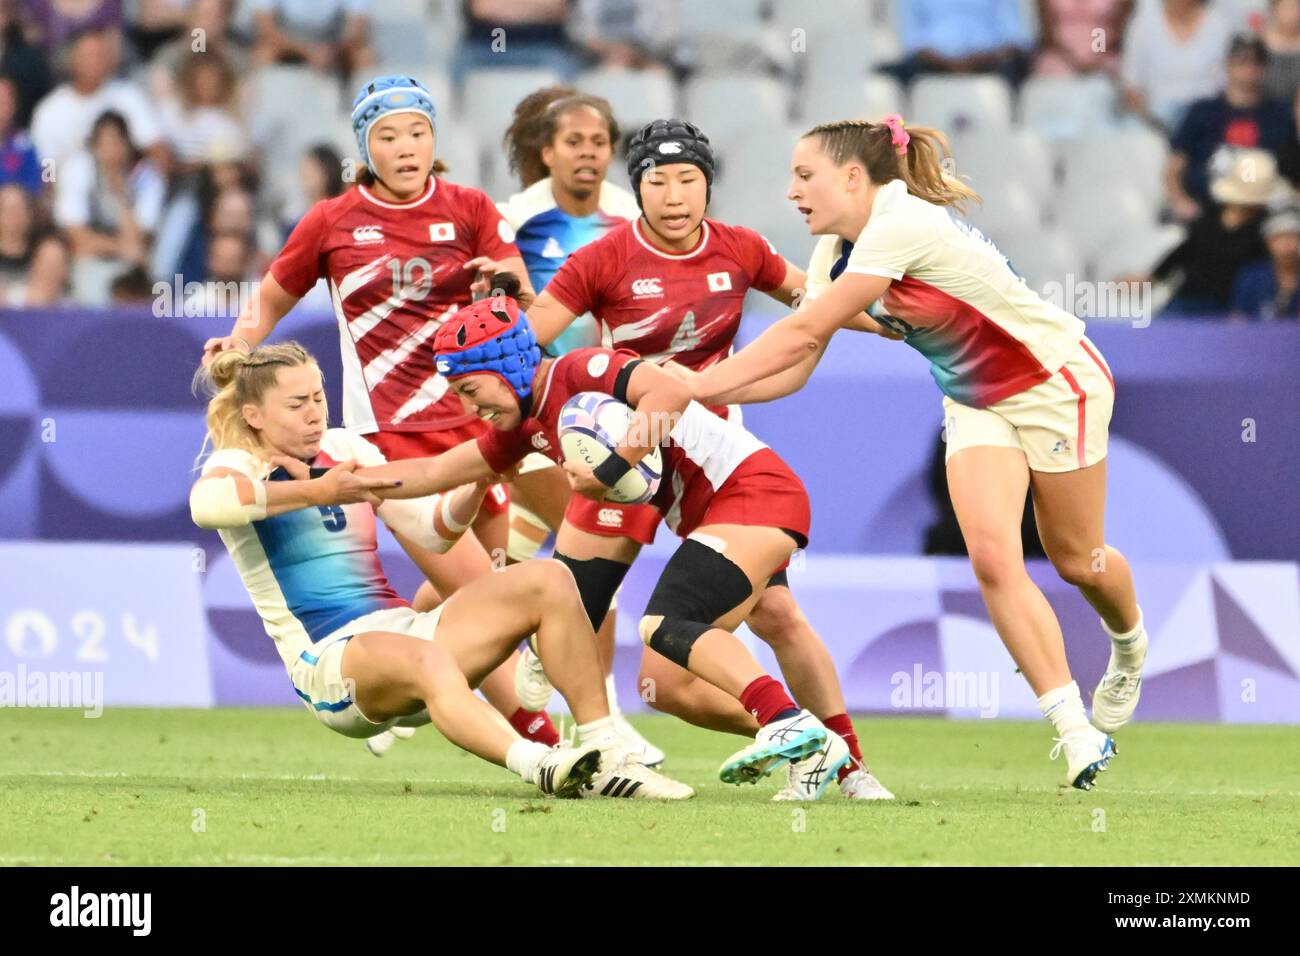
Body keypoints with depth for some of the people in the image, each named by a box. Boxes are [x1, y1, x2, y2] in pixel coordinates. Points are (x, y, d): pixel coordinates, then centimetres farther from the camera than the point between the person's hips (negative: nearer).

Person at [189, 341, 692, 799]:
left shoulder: (345, 449, 17)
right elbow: (207, 504, -29)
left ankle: (607, 757, -18)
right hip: (328, 661, -8)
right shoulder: (238, 466, -2)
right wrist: (316, 492, -29)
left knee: (547, 580, -9)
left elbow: (433, 528, 19)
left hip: (400, 624, 8)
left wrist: (478, 483, 0)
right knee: (427, 660, -41)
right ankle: (538, 765, -67)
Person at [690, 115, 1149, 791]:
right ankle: (1075, 730, -8)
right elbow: (796, 369, -8)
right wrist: (700, 391, -22)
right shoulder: (834, 253, -4)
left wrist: (699, 384, -32)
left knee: (1075, 560, 8)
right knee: (992, 556, -13)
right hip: (976, 403, 7)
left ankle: (1129, 649, 42)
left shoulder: (901, 225, -31)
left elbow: (802, 334, -33)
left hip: (1058, 384, -7)